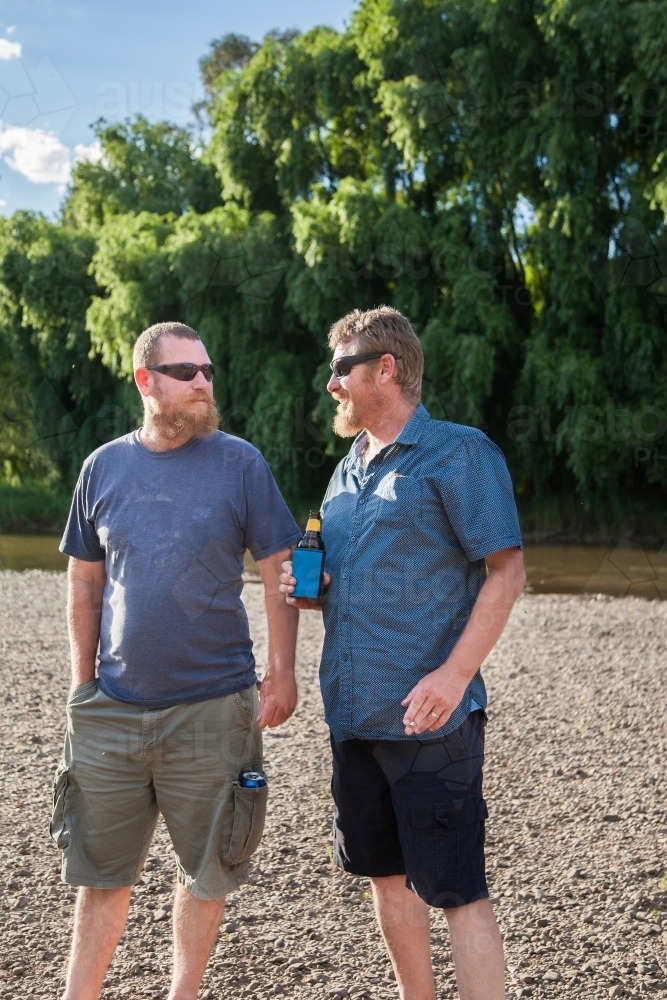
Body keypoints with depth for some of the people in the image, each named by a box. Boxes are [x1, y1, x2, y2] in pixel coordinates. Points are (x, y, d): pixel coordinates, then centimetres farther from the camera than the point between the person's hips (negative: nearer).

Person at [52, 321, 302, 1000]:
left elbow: (277, 573, -1)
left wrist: (281, 674, -6)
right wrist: (82, 681, 8)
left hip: (212, 707, -2)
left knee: (205, 870, 11)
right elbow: (85, 581, 10)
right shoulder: (104, 467, 4)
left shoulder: (239, 463, -3)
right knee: (100, 869, 11)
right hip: (112, 707, 2)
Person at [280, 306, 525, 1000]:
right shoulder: (348, 470, 16)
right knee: (386, 873, 16)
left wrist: (455, 673, -22)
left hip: (427, 716, -8)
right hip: (353, 710, 8)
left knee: (456, 889, -3)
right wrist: (311, 590, 4)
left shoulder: (458, 453, -8)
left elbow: (506, 570, -12)